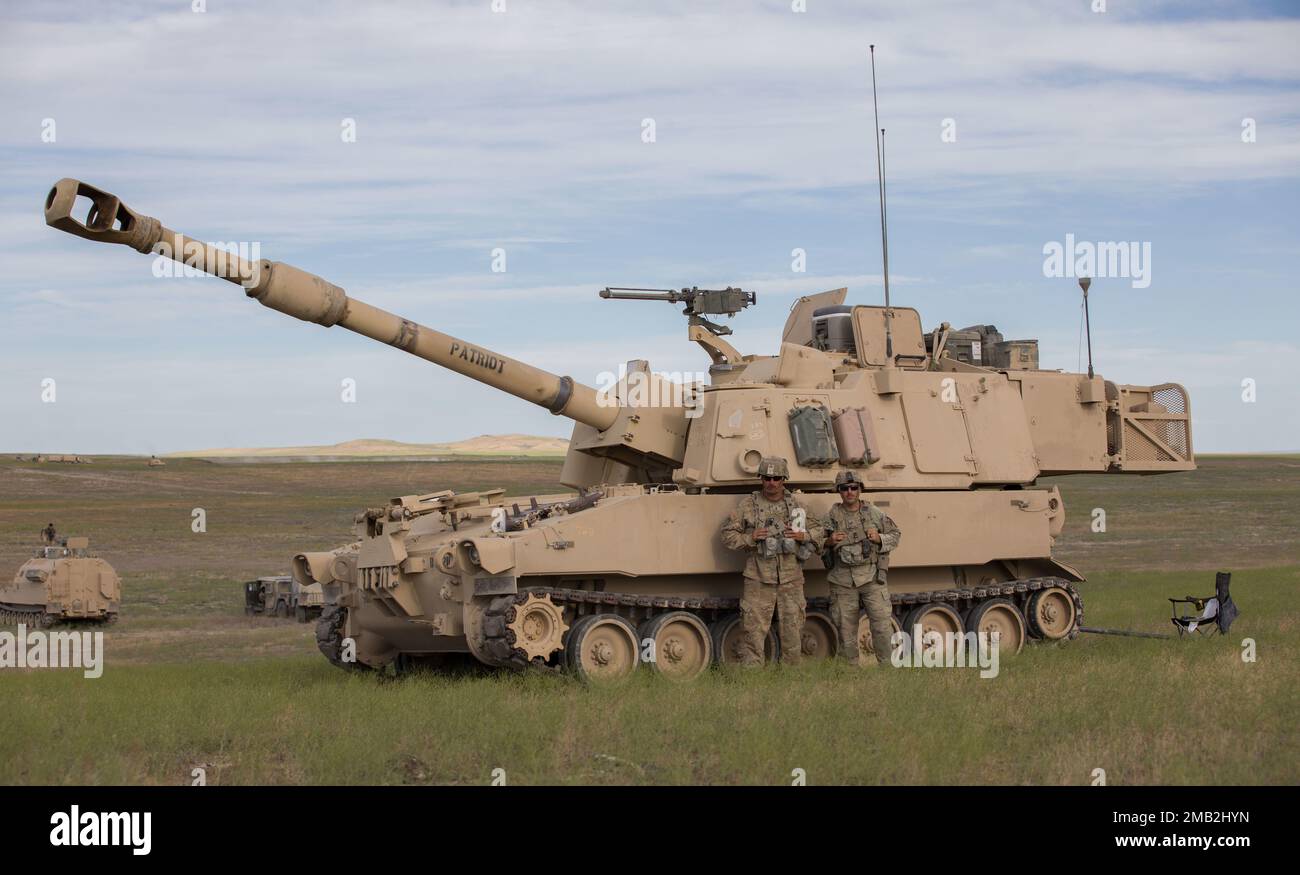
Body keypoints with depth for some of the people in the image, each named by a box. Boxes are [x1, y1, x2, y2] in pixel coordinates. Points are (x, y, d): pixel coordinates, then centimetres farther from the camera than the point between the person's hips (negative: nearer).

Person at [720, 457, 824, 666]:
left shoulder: (796, 505, 9)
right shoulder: (748, 504, 1)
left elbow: (818, 529, 18)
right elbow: (728, 536, 2)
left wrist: (803, 536, -3)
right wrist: (750, 538, -14)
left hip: (791, 580, 3)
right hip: (759, 580, -3)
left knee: (792, 633, 6)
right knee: (754, 633, -6)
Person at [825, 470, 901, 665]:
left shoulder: (874, 513, 6)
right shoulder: (831, 517, 4)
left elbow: (895, 535, 13)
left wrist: (879, 538, -7)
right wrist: (829, 542, -13)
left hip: (872, 577, 0)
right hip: (843, 581, 0)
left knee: (882, 625, -7)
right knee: (846, 630, 4)